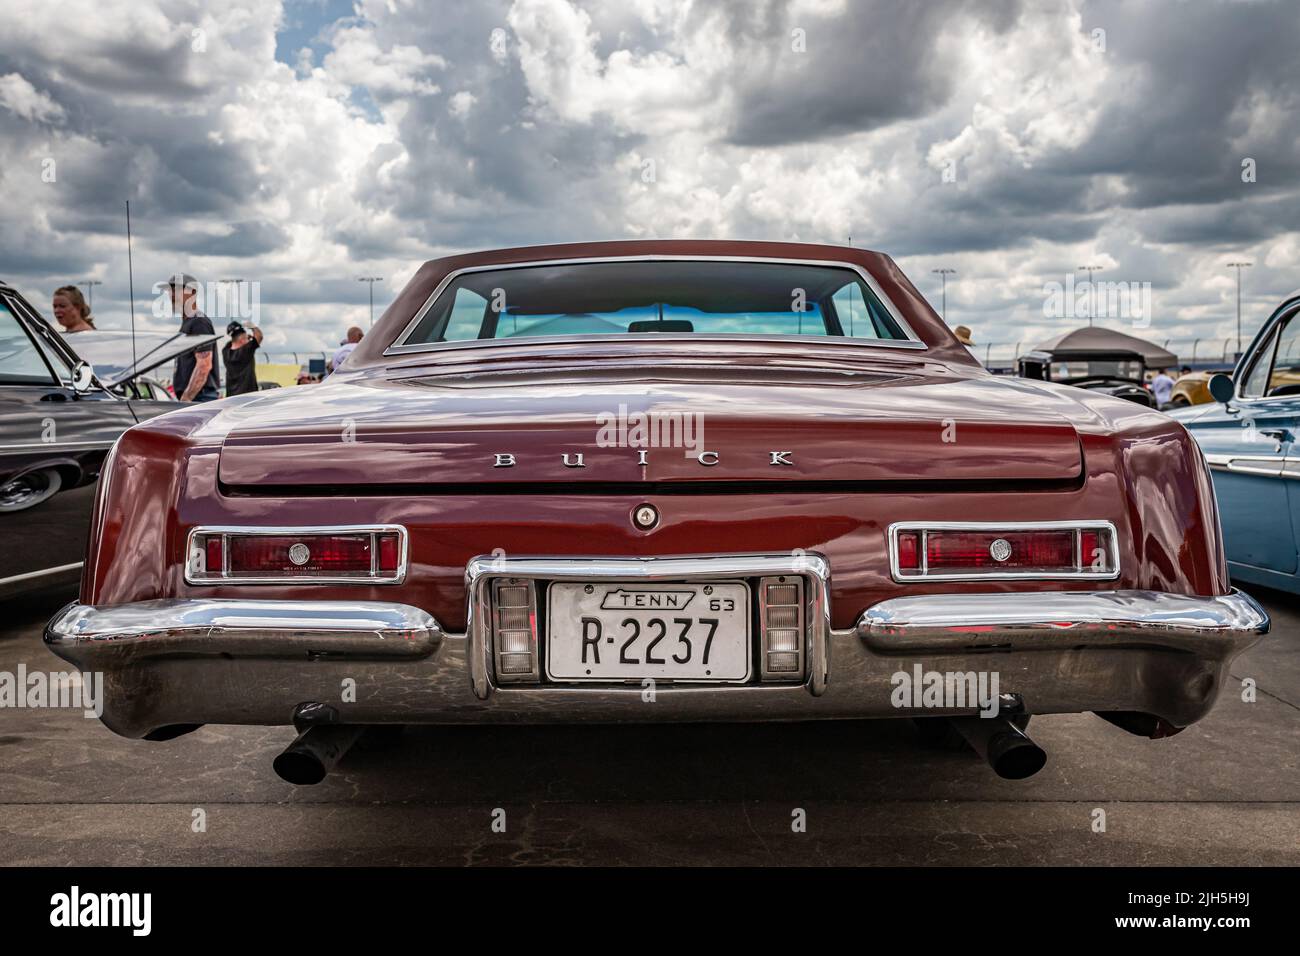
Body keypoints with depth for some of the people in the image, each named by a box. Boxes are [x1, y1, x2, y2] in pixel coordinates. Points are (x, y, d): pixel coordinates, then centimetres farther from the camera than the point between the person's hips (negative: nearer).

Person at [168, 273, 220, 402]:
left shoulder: (199, 323, -11)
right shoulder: (187, 323, 21)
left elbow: (204, 365, -20)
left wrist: (186, 398, -22)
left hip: (201, 397, -10)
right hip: (192, 398, 10)